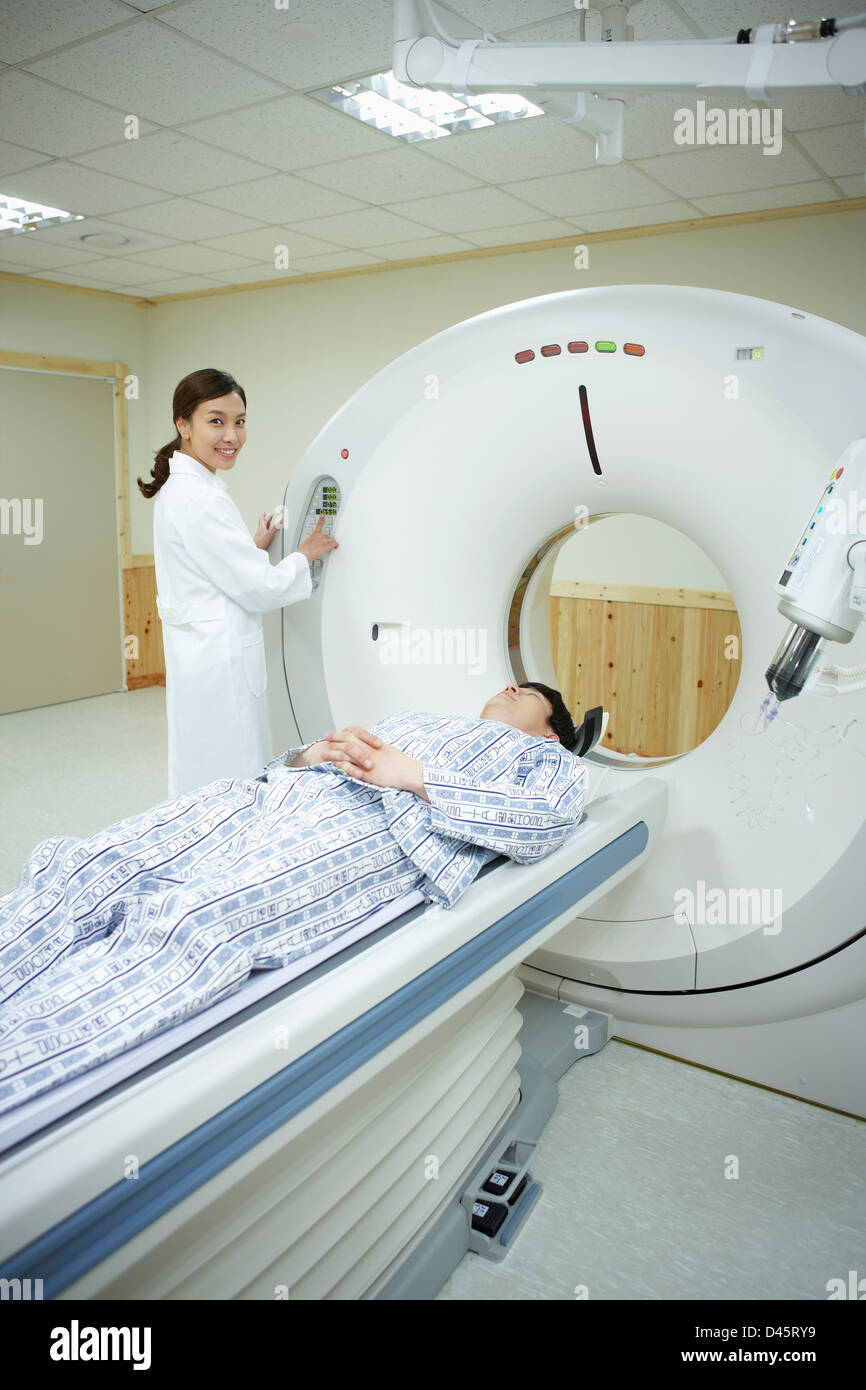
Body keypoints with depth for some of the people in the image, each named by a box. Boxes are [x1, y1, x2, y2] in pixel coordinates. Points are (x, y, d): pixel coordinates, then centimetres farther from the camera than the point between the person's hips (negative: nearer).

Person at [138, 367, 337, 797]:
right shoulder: (202, 499, -19)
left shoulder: (179, 487, 12)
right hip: (222, 663, -10)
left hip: (199, 659, 10)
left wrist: (254, 546, 20)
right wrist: (305, 554, -1)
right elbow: (259, 589, -15)